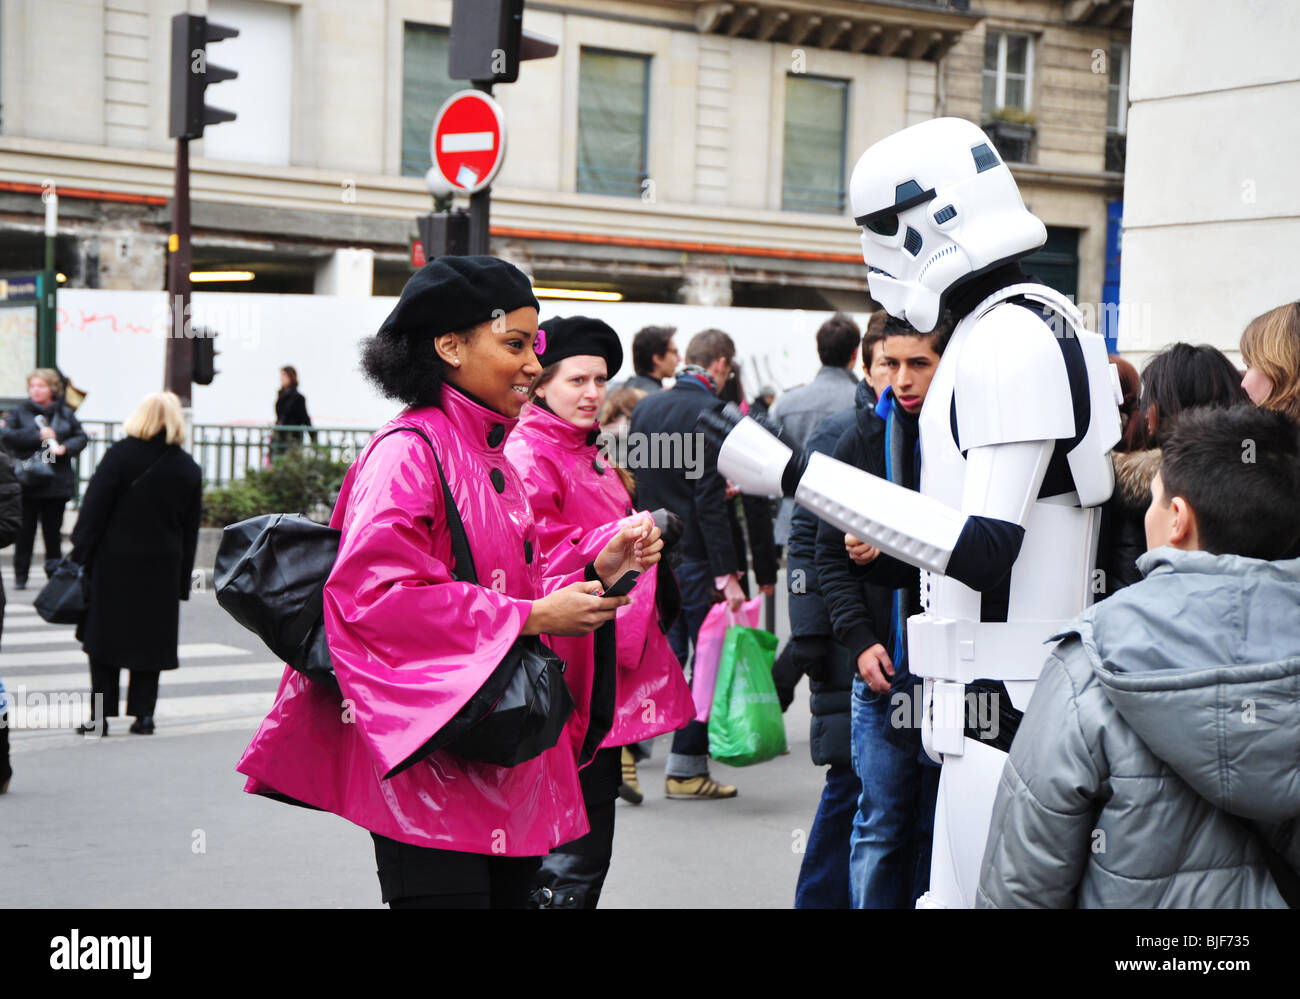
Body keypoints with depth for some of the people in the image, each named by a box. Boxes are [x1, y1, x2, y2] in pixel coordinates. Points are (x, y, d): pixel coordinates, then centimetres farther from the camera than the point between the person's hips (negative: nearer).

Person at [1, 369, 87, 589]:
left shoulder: (65, 413, 8)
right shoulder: (19, 411, 3)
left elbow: (80, 437, 8)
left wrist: (65, 447, -13)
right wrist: (38, 436, -14)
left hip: (57, 482, 1)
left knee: (53, 530, 6)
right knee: (25, 531, 1)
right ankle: (20, 576, 8)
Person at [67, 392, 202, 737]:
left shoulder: (120, 455, -8)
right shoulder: (189, 468, 4)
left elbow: (93, 510, -8)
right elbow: (190, 529, 8)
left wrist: (80, 555, -2)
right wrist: (182, 579, 13)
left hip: (114, 565, -3)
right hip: (162, 569, 3)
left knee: (105, 636, 5)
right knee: (151, 639, 10)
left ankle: (100, 716, 5)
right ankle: (143, 714, 8)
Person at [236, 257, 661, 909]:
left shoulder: (494, 463, 18)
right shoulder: (409, 450, -11)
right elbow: (374, 593, -20)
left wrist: (594, 574, 4)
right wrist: (529, 617, -17)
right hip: (429, 766, -9)